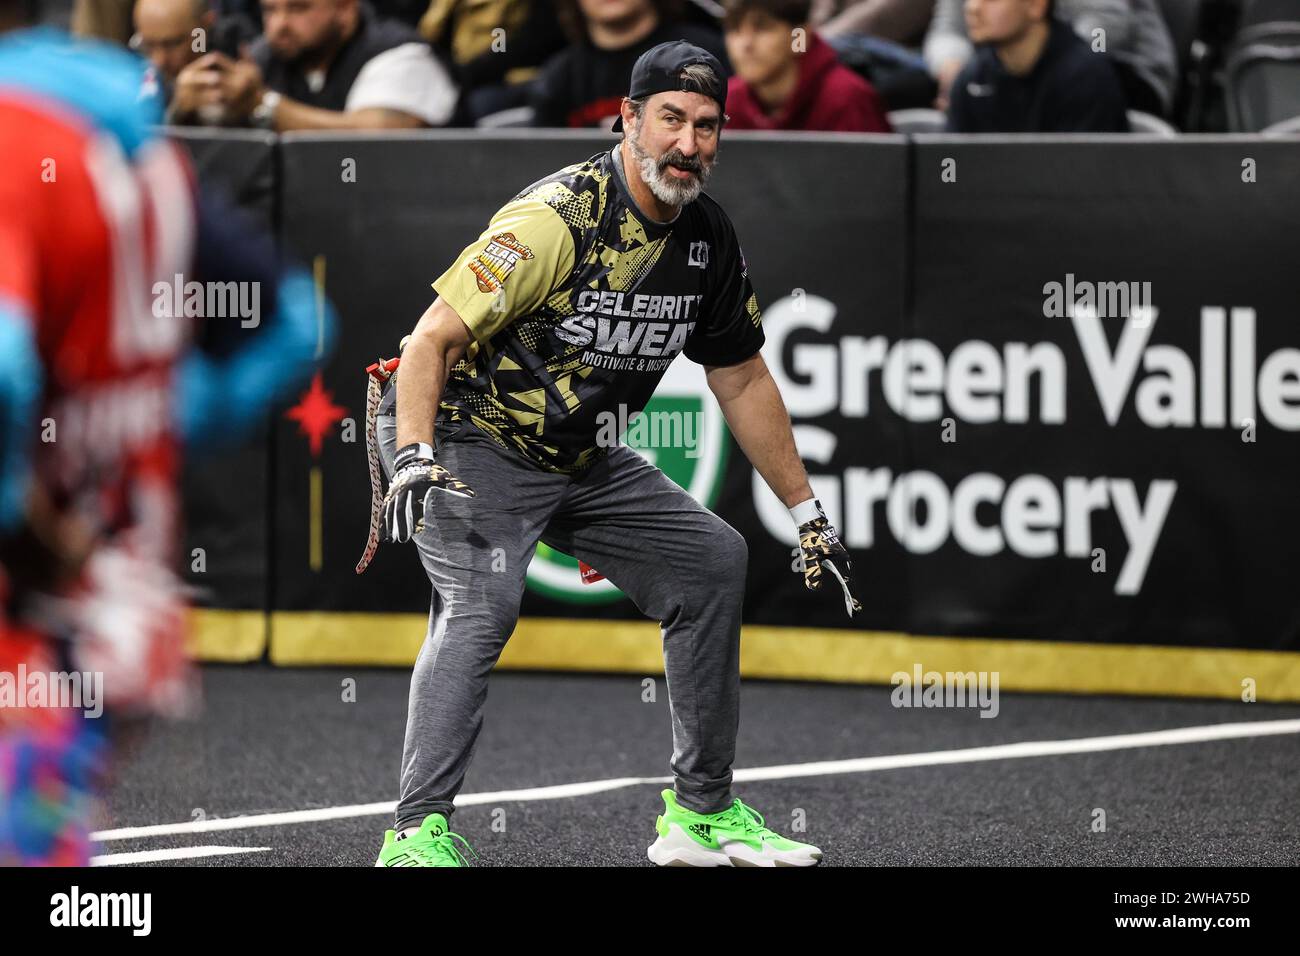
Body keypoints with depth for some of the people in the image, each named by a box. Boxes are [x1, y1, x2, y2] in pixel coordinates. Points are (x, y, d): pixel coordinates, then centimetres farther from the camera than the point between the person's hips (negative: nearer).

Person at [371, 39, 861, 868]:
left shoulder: (709, 239, -1)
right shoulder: (556, 218, -25)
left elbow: (741, 380, 12)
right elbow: (435, 339, -27)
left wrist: (808, 514, 14)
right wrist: (413, 459, -42)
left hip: (580, 459, 8)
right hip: (467, 443, -8)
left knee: (714, 560, 7)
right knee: (482, 599, -30)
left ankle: (703, 812, 16)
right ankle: (419, 836, -30)